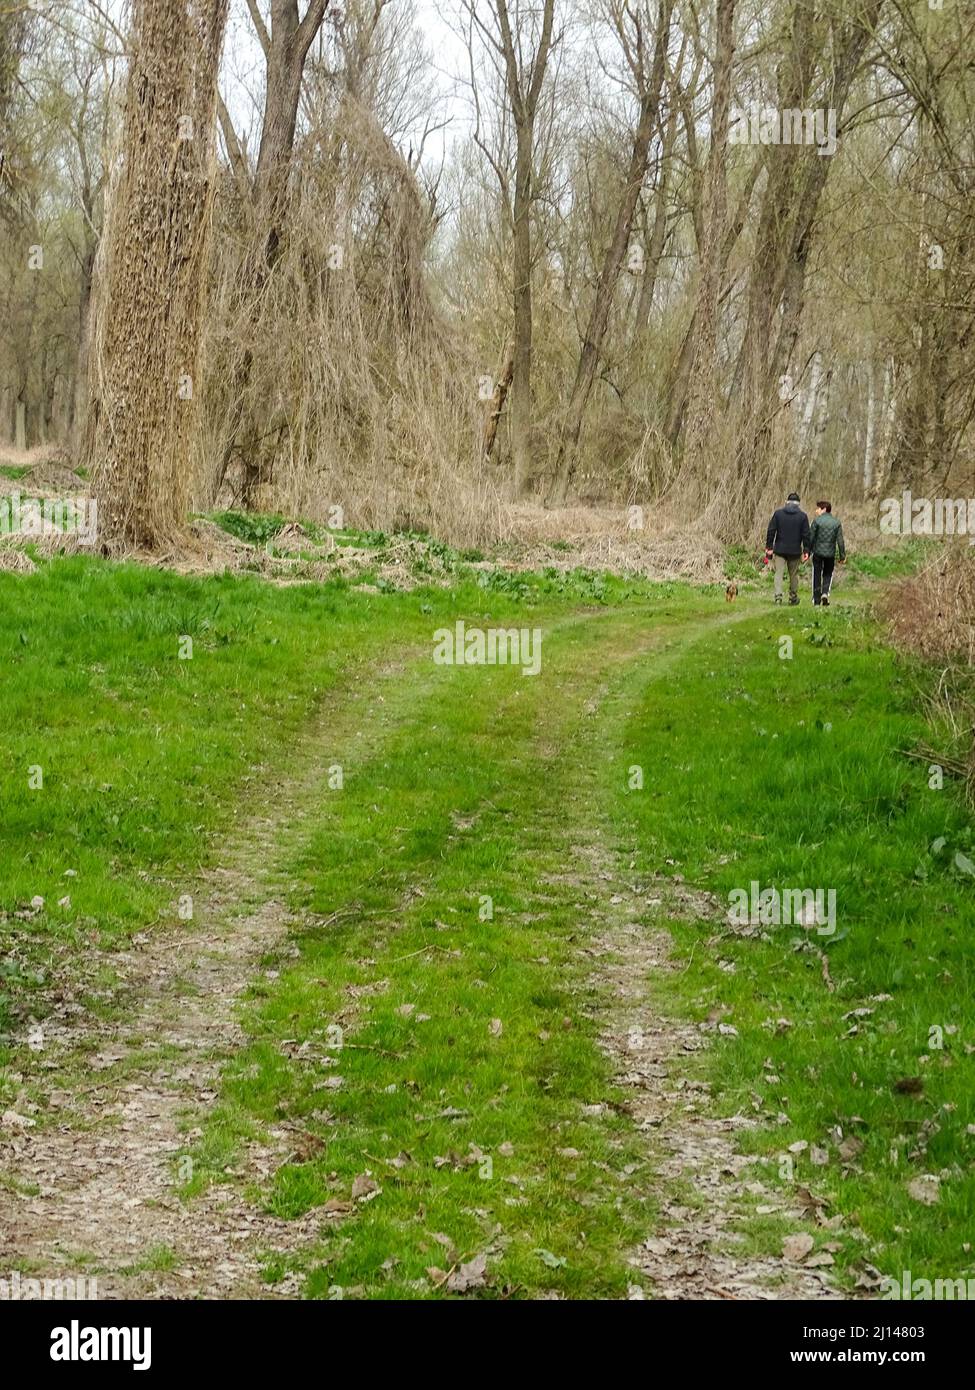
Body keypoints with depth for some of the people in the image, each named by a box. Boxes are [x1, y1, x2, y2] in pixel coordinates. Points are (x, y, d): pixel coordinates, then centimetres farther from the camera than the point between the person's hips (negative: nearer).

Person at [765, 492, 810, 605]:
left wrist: (769, 546, 5)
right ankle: (793, 598, 18)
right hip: (795, 551, 0)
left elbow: (771, 531, -1)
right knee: (794, 575, 12)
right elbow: (806, 534, 0)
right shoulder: (802, 516, -1)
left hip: (780, 549, 0)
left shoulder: (778, 513, -1)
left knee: (778, 573, 0)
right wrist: (806, 550, 5)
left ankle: (778, 596, -14)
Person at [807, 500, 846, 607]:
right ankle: (825, 593, -5)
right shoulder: (836, 522, 3)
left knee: (817, 576, 8)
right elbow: (840, 541, 1)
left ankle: (817, 600, 10)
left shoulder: (817, 520, -7)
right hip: (831, 553, 2)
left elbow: (811, 537, -8)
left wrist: (807, 551, -1)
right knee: (828, 574, 18)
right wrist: (842, 555, 6)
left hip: (818, 552, -2)